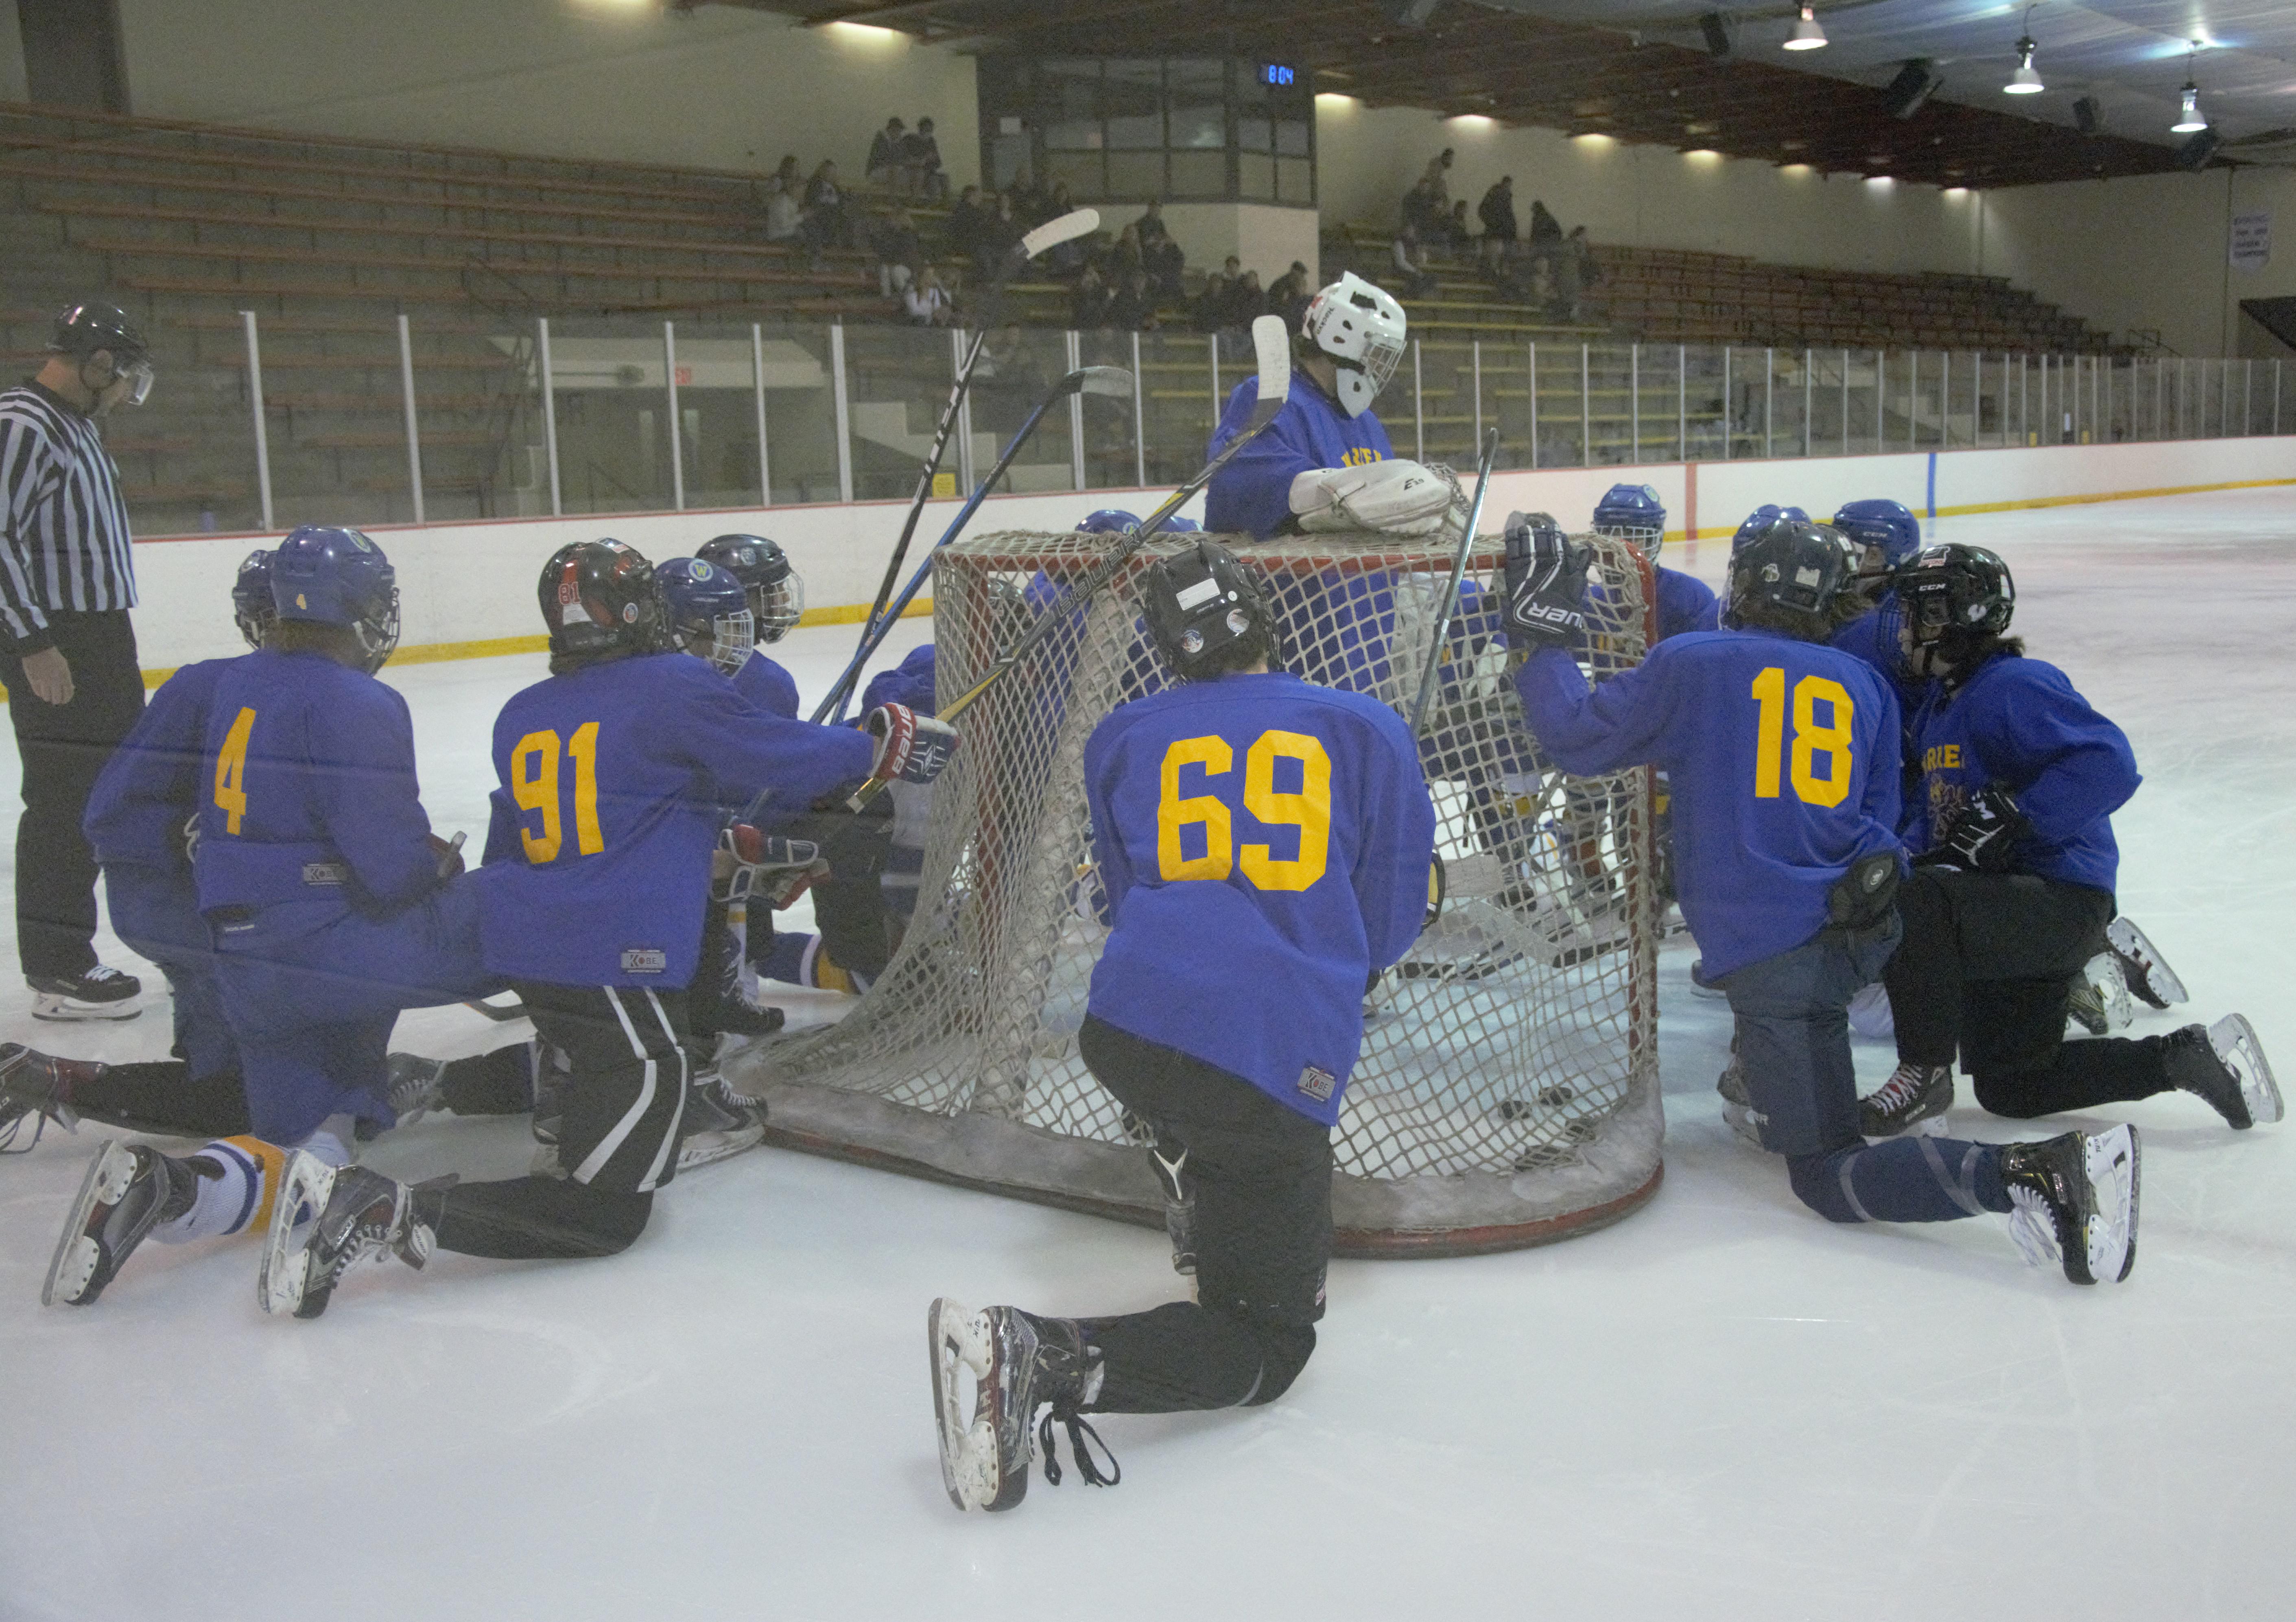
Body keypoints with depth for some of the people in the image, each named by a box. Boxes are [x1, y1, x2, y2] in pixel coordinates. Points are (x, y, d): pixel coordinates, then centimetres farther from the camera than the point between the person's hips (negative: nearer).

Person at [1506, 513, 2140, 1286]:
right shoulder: (1867, 687, 13)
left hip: (1772, 954, -6)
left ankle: (2036, 1172, -26)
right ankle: (1767, 1099, 44)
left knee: (1830, 1179, -5)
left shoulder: (1690, 664, -2)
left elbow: (1577, 738, 0)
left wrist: (1542, 631, 7)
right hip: (1862, 928, 6)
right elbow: (1878, 822, 18)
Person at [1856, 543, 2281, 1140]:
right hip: (2009, 907, 11)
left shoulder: (2015, 686, -18)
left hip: (2060, 899, -11)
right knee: (2012, 1088, 17)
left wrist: (2011, 816, -32)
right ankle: (2185, 1058, 24)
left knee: (1912, 906, -36)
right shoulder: (1938, 704, 13)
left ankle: (1925, 1078, -22)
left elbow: (2108, 765, -30)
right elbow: (1936, 812, 19)